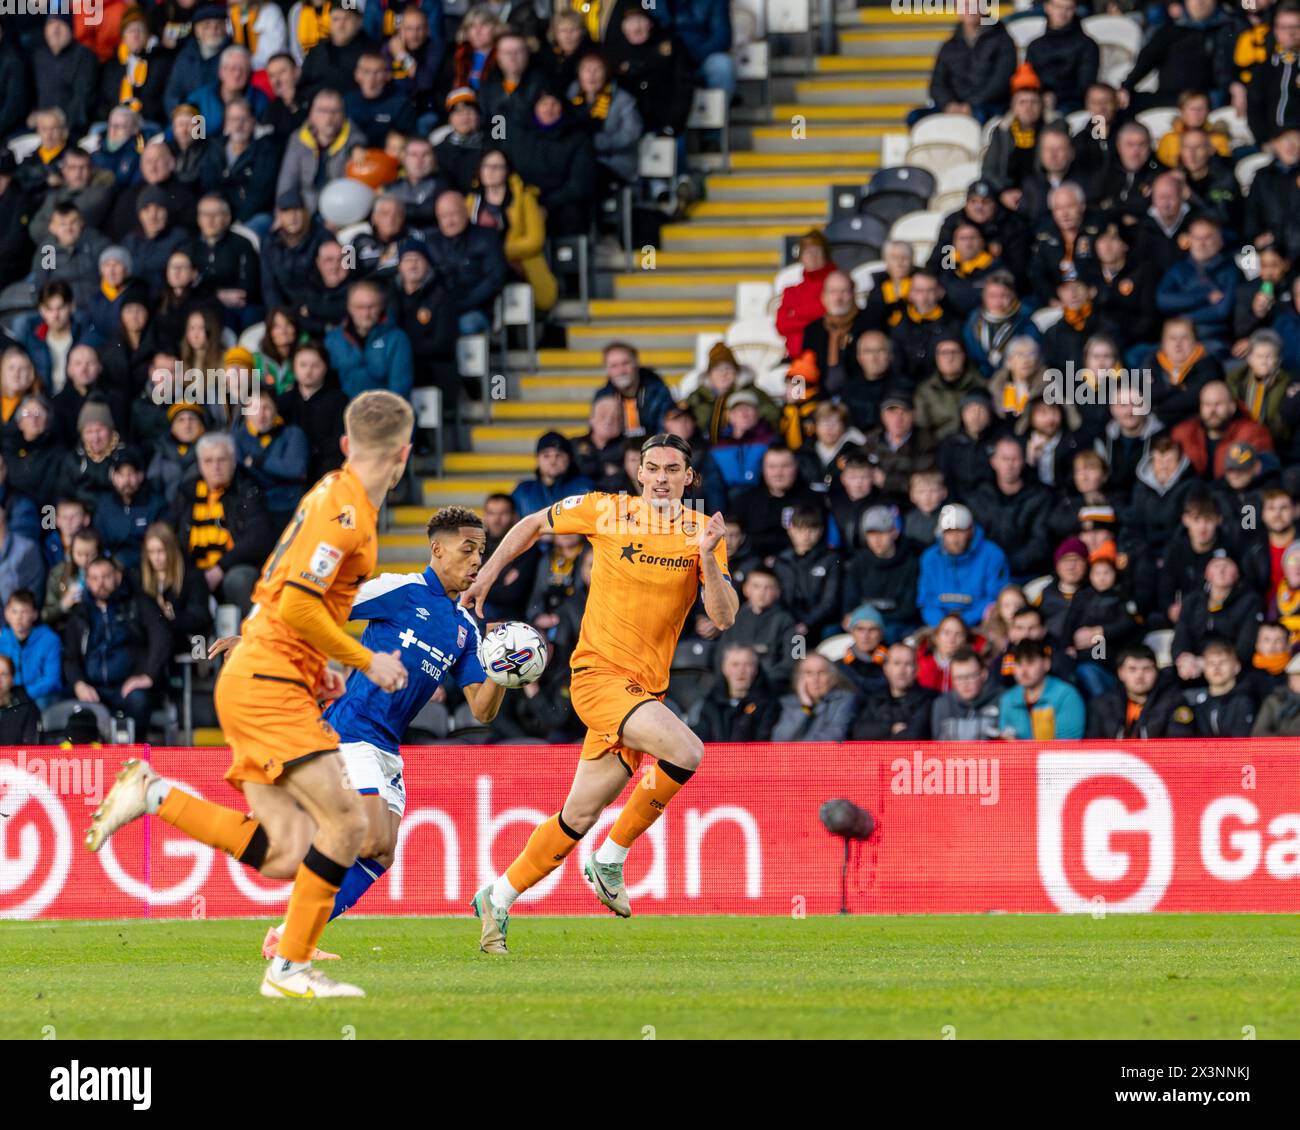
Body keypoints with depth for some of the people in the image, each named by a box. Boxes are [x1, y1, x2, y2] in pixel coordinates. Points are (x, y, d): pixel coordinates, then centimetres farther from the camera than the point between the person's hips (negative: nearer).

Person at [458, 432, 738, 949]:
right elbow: (534, 524, 15)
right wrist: (486, 576, 11)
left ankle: (498, 898, 26)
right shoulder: (606, 511, -2)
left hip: (645, 688, 4)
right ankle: (611, 858, -10)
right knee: (687, 751, -26)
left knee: (580, 815, 8)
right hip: (598, 672, -4)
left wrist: (707, 558, -20)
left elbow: (723, 617, -5)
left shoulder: (702, 532, 4)